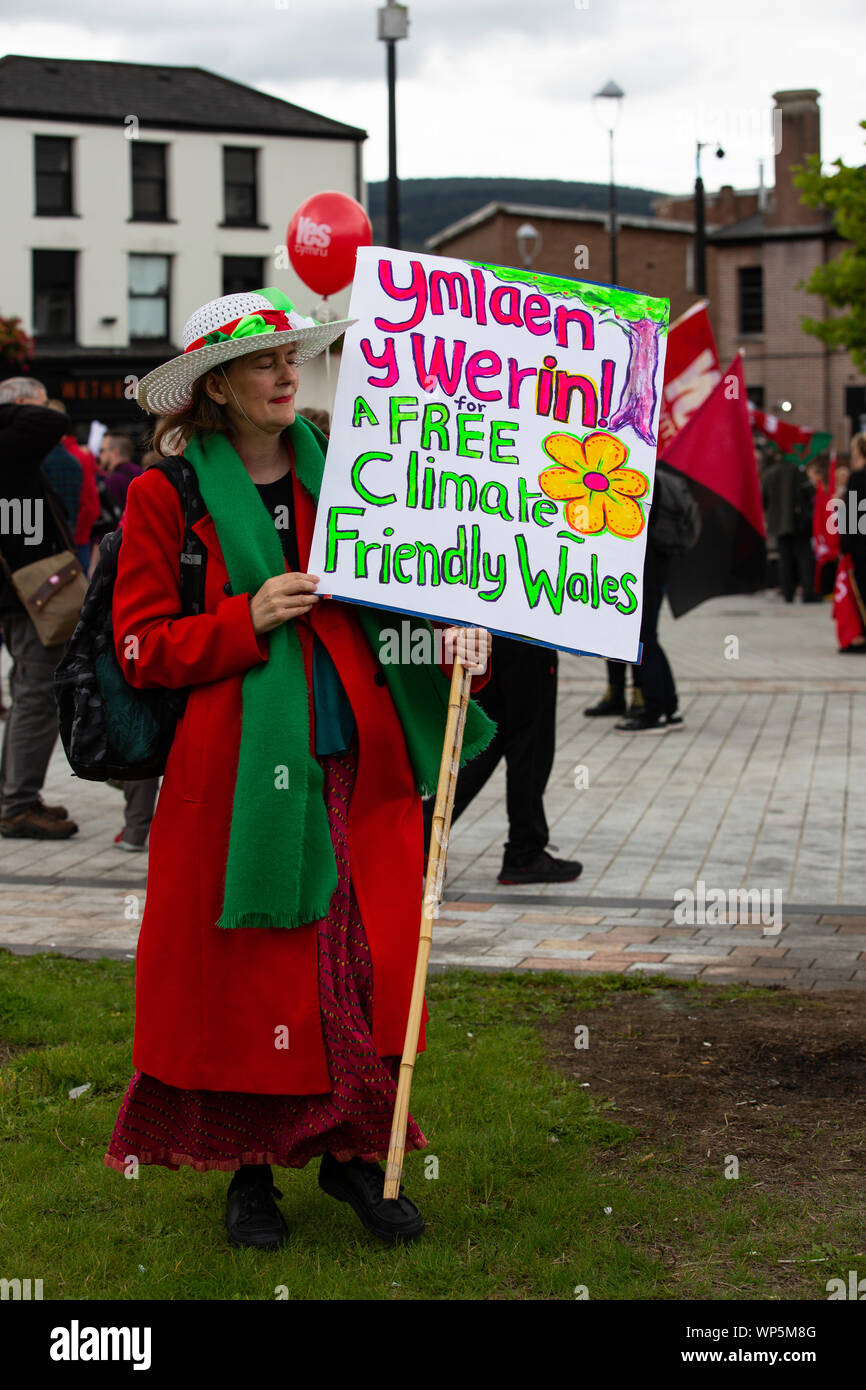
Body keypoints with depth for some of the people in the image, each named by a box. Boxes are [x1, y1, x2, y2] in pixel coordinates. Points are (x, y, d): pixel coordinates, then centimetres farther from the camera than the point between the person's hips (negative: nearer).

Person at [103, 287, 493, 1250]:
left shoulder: (338, 474, 10)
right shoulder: (166, 496, -1)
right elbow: (142, 648, -3)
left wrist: (455, 630, -4)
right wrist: (248, 620, -15)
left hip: (357, 763, 3)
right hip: (238, 769, -3)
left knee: (368, 961, 4)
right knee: (248, 969, 3)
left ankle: (354, 1153, 20)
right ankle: (250, 1169, 19)